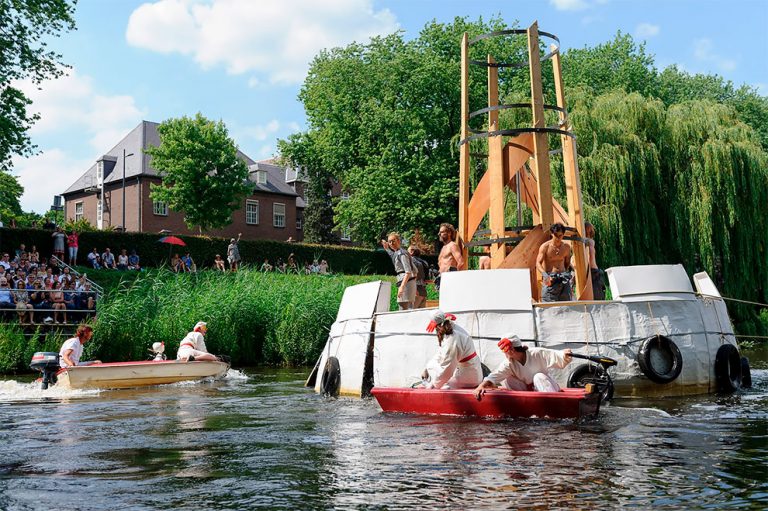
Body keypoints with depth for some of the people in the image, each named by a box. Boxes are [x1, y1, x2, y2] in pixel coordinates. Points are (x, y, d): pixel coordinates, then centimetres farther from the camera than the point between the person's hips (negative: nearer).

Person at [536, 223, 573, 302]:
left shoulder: (566, 247, 11)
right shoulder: (545, 247, -3)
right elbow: (538, 263, -8)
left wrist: (565, 273, 8)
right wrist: (546, 275, -23)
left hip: (563, 278, 4)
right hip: (550, 278, -4)